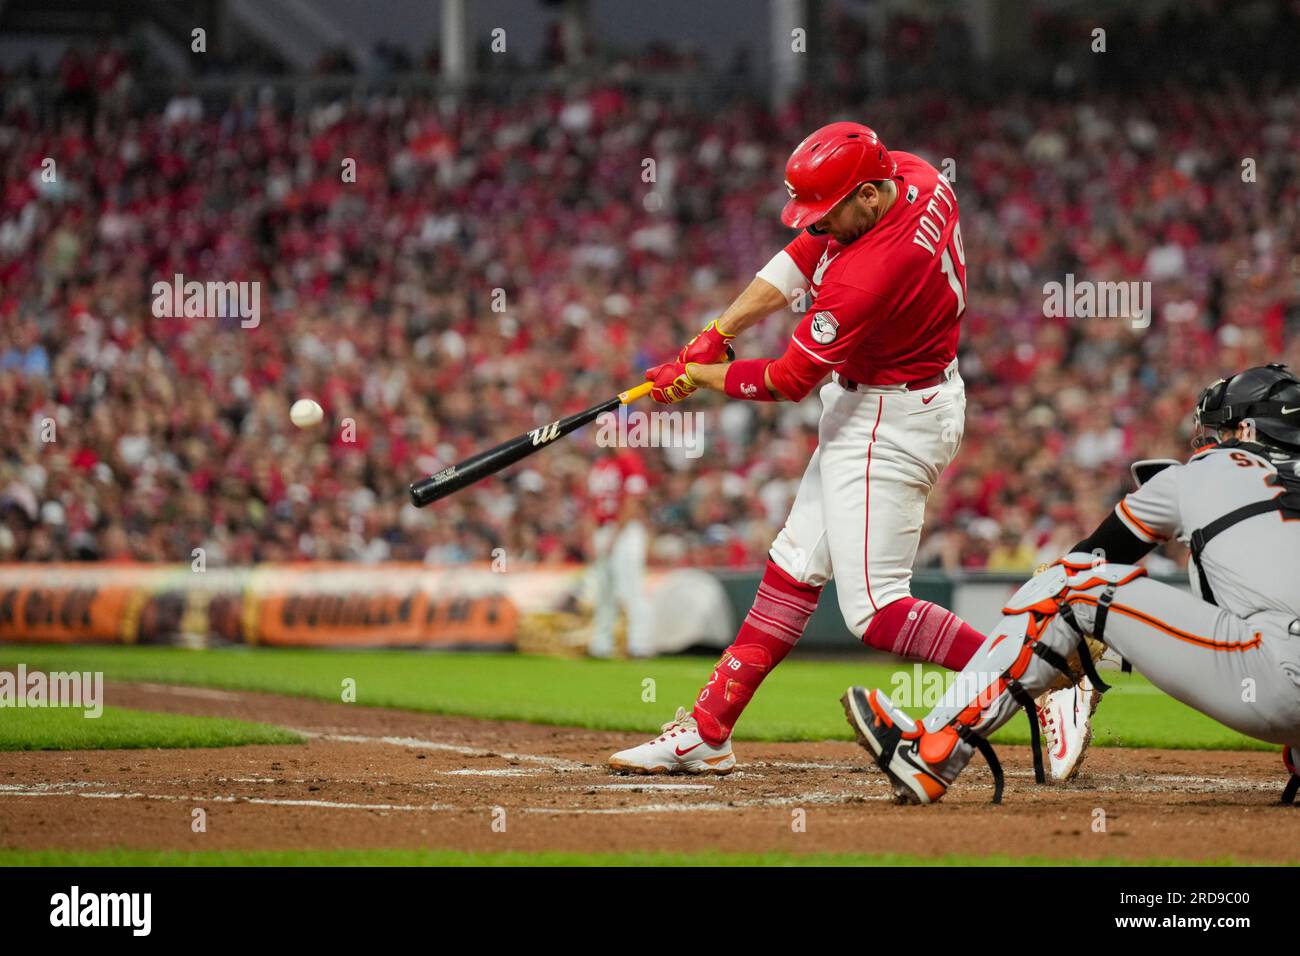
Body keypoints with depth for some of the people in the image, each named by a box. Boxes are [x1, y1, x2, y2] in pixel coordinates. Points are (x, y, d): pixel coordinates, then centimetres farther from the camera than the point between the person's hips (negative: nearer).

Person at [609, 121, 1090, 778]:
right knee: (797, 565, 13)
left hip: (893, 422, -10)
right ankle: (707, 732, 20)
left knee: (874, 610, -10)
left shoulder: (870, 275, -33)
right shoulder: (913, 177, -6)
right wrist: (716, 334, 0)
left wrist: (695, 377, -5)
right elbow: (799, 261, 6)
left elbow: (789, 381, -21)